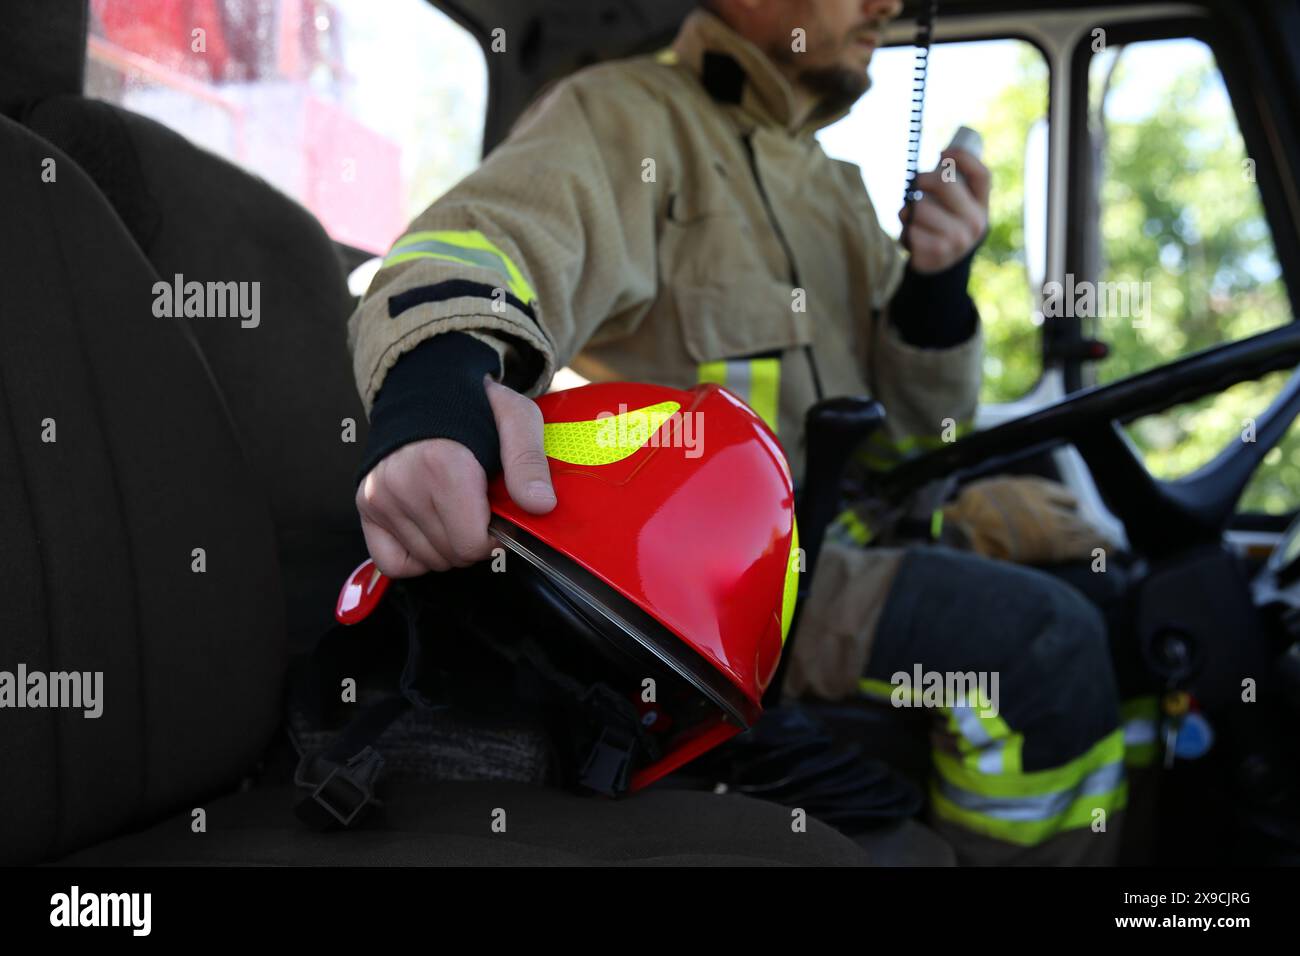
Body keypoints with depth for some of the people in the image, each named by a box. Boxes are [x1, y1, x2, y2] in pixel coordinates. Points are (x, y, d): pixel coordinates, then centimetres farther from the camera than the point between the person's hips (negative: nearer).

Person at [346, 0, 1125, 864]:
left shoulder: (830, 185, 20)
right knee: (1042, 641, -23)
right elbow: (488, 238, -26)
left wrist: (936, 287, -3)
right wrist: (437, 384, -49)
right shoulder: (629, 113, -4)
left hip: (838, 543, 9)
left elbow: (909, 432, 17)